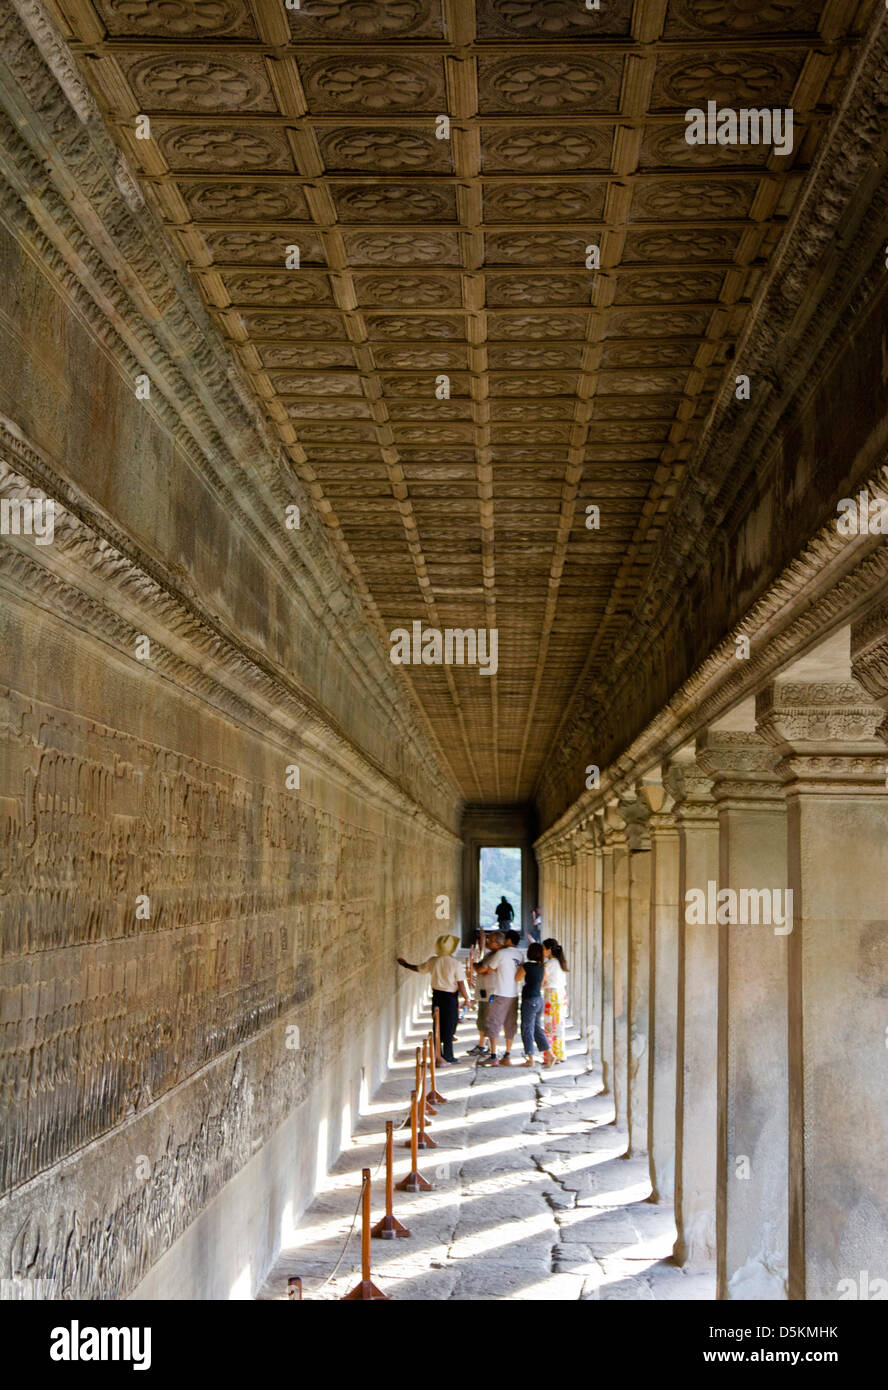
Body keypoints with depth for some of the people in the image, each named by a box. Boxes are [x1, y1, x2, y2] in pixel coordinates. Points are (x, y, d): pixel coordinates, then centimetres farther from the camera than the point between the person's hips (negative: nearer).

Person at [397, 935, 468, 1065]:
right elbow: (461, 984, -15)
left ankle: (438, 1054, 17)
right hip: (451, 997, -4)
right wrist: (466, 998, -3)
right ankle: (447, 1055, 13)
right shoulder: (456, 963, -15)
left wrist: (406, 965, 31)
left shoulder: (432, 961, -3)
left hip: (437, 995, 4)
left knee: (438, 1025, 13)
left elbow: (419, 968, 13)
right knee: (449, 1025, 8)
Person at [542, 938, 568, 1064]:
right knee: (559, 1026, 13)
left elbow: (541, 982, -12)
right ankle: (560, 1055, 17)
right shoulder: (561, 962, 9)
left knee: (549, 1028, -1)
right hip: (563, 995, 8)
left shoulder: (549, 963, -14)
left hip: (552, 996, -8)